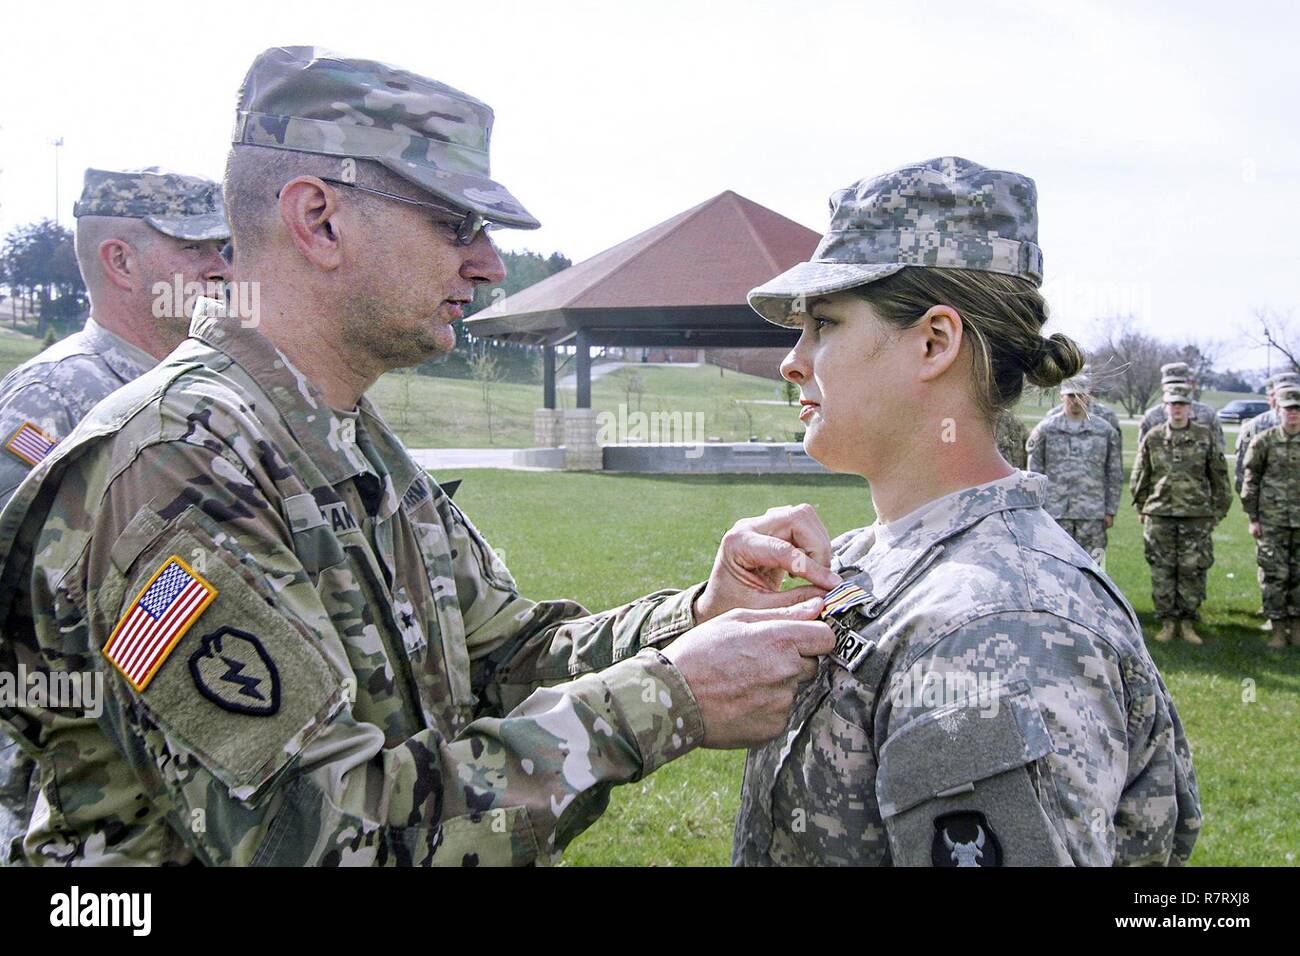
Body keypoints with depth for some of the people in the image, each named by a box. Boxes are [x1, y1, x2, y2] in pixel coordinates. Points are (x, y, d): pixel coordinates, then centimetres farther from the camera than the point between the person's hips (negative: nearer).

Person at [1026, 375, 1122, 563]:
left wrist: (1110, 511, 4)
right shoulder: (1045, 430, 6)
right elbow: (1035, 472, 6)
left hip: (1092, 514, 0)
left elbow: (1115, 475, 10)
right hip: (1056, 512, 0)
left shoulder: (1105, 431, 8)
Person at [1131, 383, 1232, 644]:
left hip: (1197, 516, 0)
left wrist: (1218, 510, 7)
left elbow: (1219, 476, 9)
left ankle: (1188, 622, 12)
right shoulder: (1153, 438, 4)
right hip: (1159, 515, 1)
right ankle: (1167, 622, 12)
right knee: (1162, 571, 3)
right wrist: (1142, 508, 11)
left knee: (1193, 571, 1)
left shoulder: (1205, 437, 3)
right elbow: (1140, 477, 12)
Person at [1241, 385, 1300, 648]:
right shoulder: (1264, 441, -1)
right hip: (1272, 520, -2)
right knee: (1274, 575, -2)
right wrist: (1252, 518, -1)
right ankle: (1278, 628, 7)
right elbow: (1250, 480, 2)